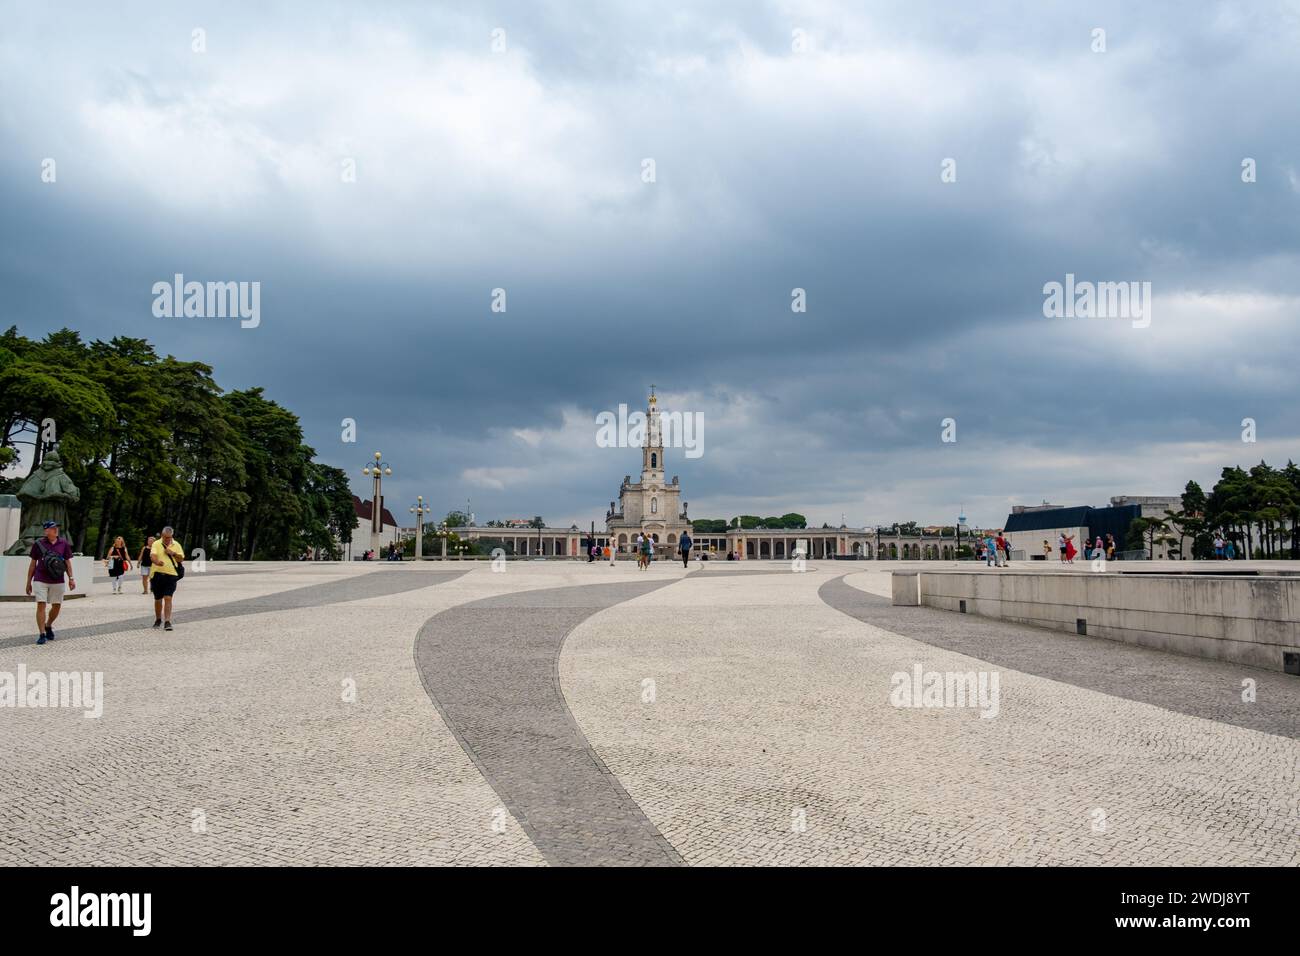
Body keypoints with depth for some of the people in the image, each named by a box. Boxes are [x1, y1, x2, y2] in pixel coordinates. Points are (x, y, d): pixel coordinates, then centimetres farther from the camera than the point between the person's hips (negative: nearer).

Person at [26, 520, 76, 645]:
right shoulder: (38, 544, 1)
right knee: (41, 605, -7)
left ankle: (48, 625, 34)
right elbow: (33, 564, 7)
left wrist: (71, 578, 0)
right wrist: (29, 582, 8)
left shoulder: (63, 543, 5)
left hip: (58, 581, 2)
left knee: (57, 606, 8)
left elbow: (67, 562, 9)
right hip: (40, 580, -2)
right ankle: (42, 634, -3)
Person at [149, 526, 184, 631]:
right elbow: (152, 556, -17)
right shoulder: (156, 544, 0)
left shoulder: (176, 545, 7)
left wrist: (173, 553, -11)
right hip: (157, 574, 0)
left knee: (168, 598, -11)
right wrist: (157, 562, -39)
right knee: (158, 599, 12)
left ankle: (167, 622, -14)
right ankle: (158, 620, 31)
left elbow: (181, 559, 6)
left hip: (171, 575, 0)